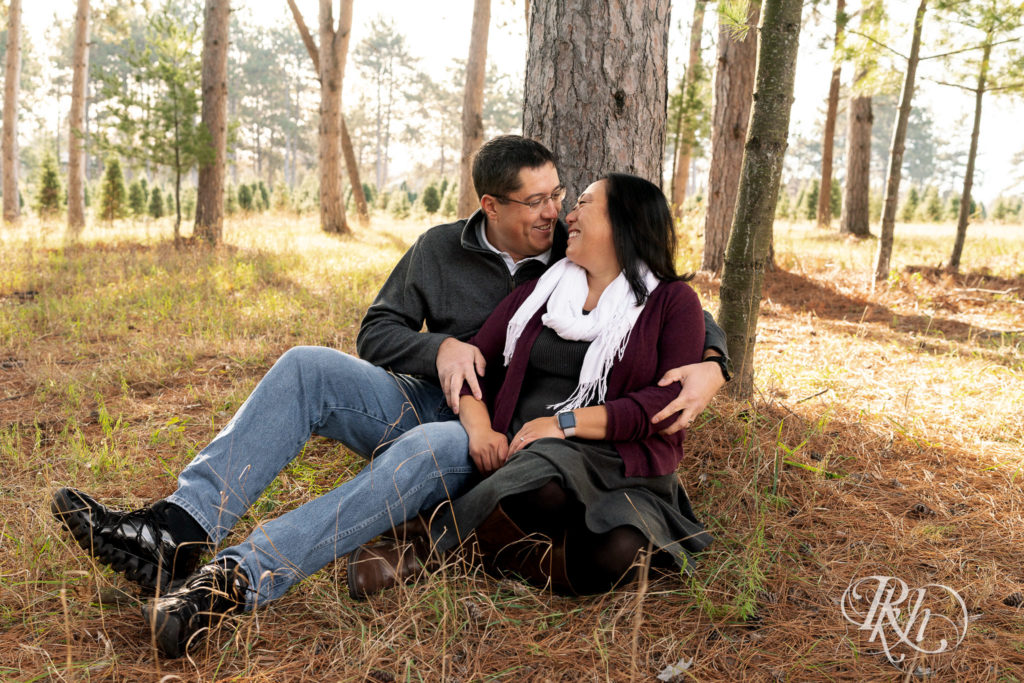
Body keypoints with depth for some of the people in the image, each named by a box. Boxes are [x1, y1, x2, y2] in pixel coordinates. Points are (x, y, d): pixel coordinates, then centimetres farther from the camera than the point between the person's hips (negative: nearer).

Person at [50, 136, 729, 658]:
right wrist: (438, 347, -12)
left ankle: (242, 578, -50)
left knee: (431, 448, -39)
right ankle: (179, 530, -34)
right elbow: (377, 331, 9)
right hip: (429, 401, 4)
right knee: (306, 368, -20)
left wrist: (706, 367, -19)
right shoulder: (442, 249, 7)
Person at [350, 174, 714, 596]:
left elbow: (669, 400, -5)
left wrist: (567, 423, -14)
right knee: (540, 489, -38)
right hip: (526, 458, 1)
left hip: (621, 470, 0)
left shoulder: (673, 301, 8)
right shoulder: (536, 292, 20)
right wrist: (480, 427, -7)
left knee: (613, 555, -35)